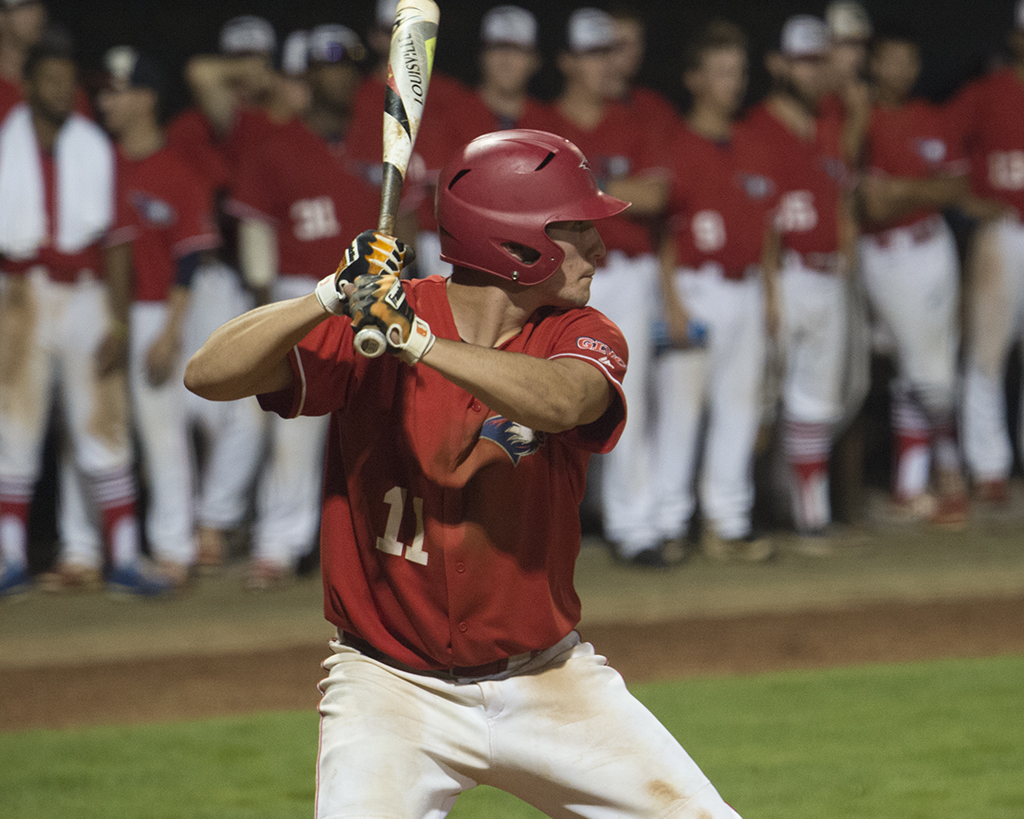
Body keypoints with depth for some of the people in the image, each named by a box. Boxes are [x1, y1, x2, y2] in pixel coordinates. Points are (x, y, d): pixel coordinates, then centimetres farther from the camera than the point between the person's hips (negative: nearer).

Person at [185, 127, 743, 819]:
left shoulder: (582, 336, -5)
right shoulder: (362, 328, -9)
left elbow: (557, 400, -29)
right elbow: (209, 374, -18)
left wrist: (415, 339, -39)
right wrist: (332, 296, -30)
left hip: (547, 679, 3)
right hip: (391, 689, -3)